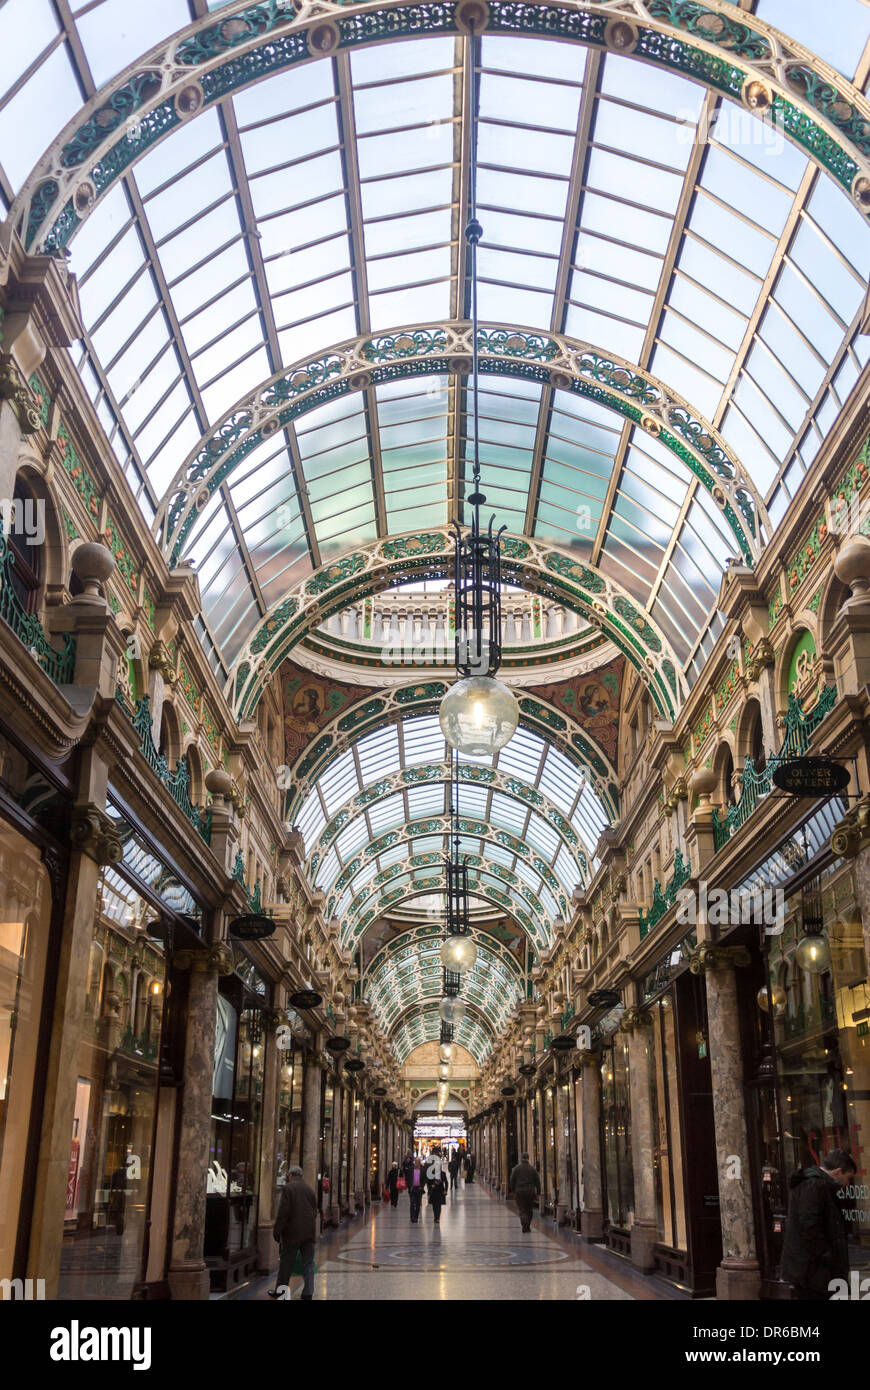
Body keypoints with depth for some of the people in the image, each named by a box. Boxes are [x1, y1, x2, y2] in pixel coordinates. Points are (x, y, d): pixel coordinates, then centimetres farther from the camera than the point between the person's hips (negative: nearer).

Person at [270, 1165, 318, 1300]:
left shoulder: (288, 1188, -7)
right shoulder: (311, 1190, 10)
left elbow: (283, 1212, -13)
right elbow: (315, 1212, 13)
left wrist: (277, 1231, -8)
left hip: (292, 1233, -4)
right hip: (309, 1233, 4)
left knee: (286, 1263, 8)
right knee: (308, 1263, 7)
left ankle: (280, 1290, 19)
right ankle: (308, 1294, 5)